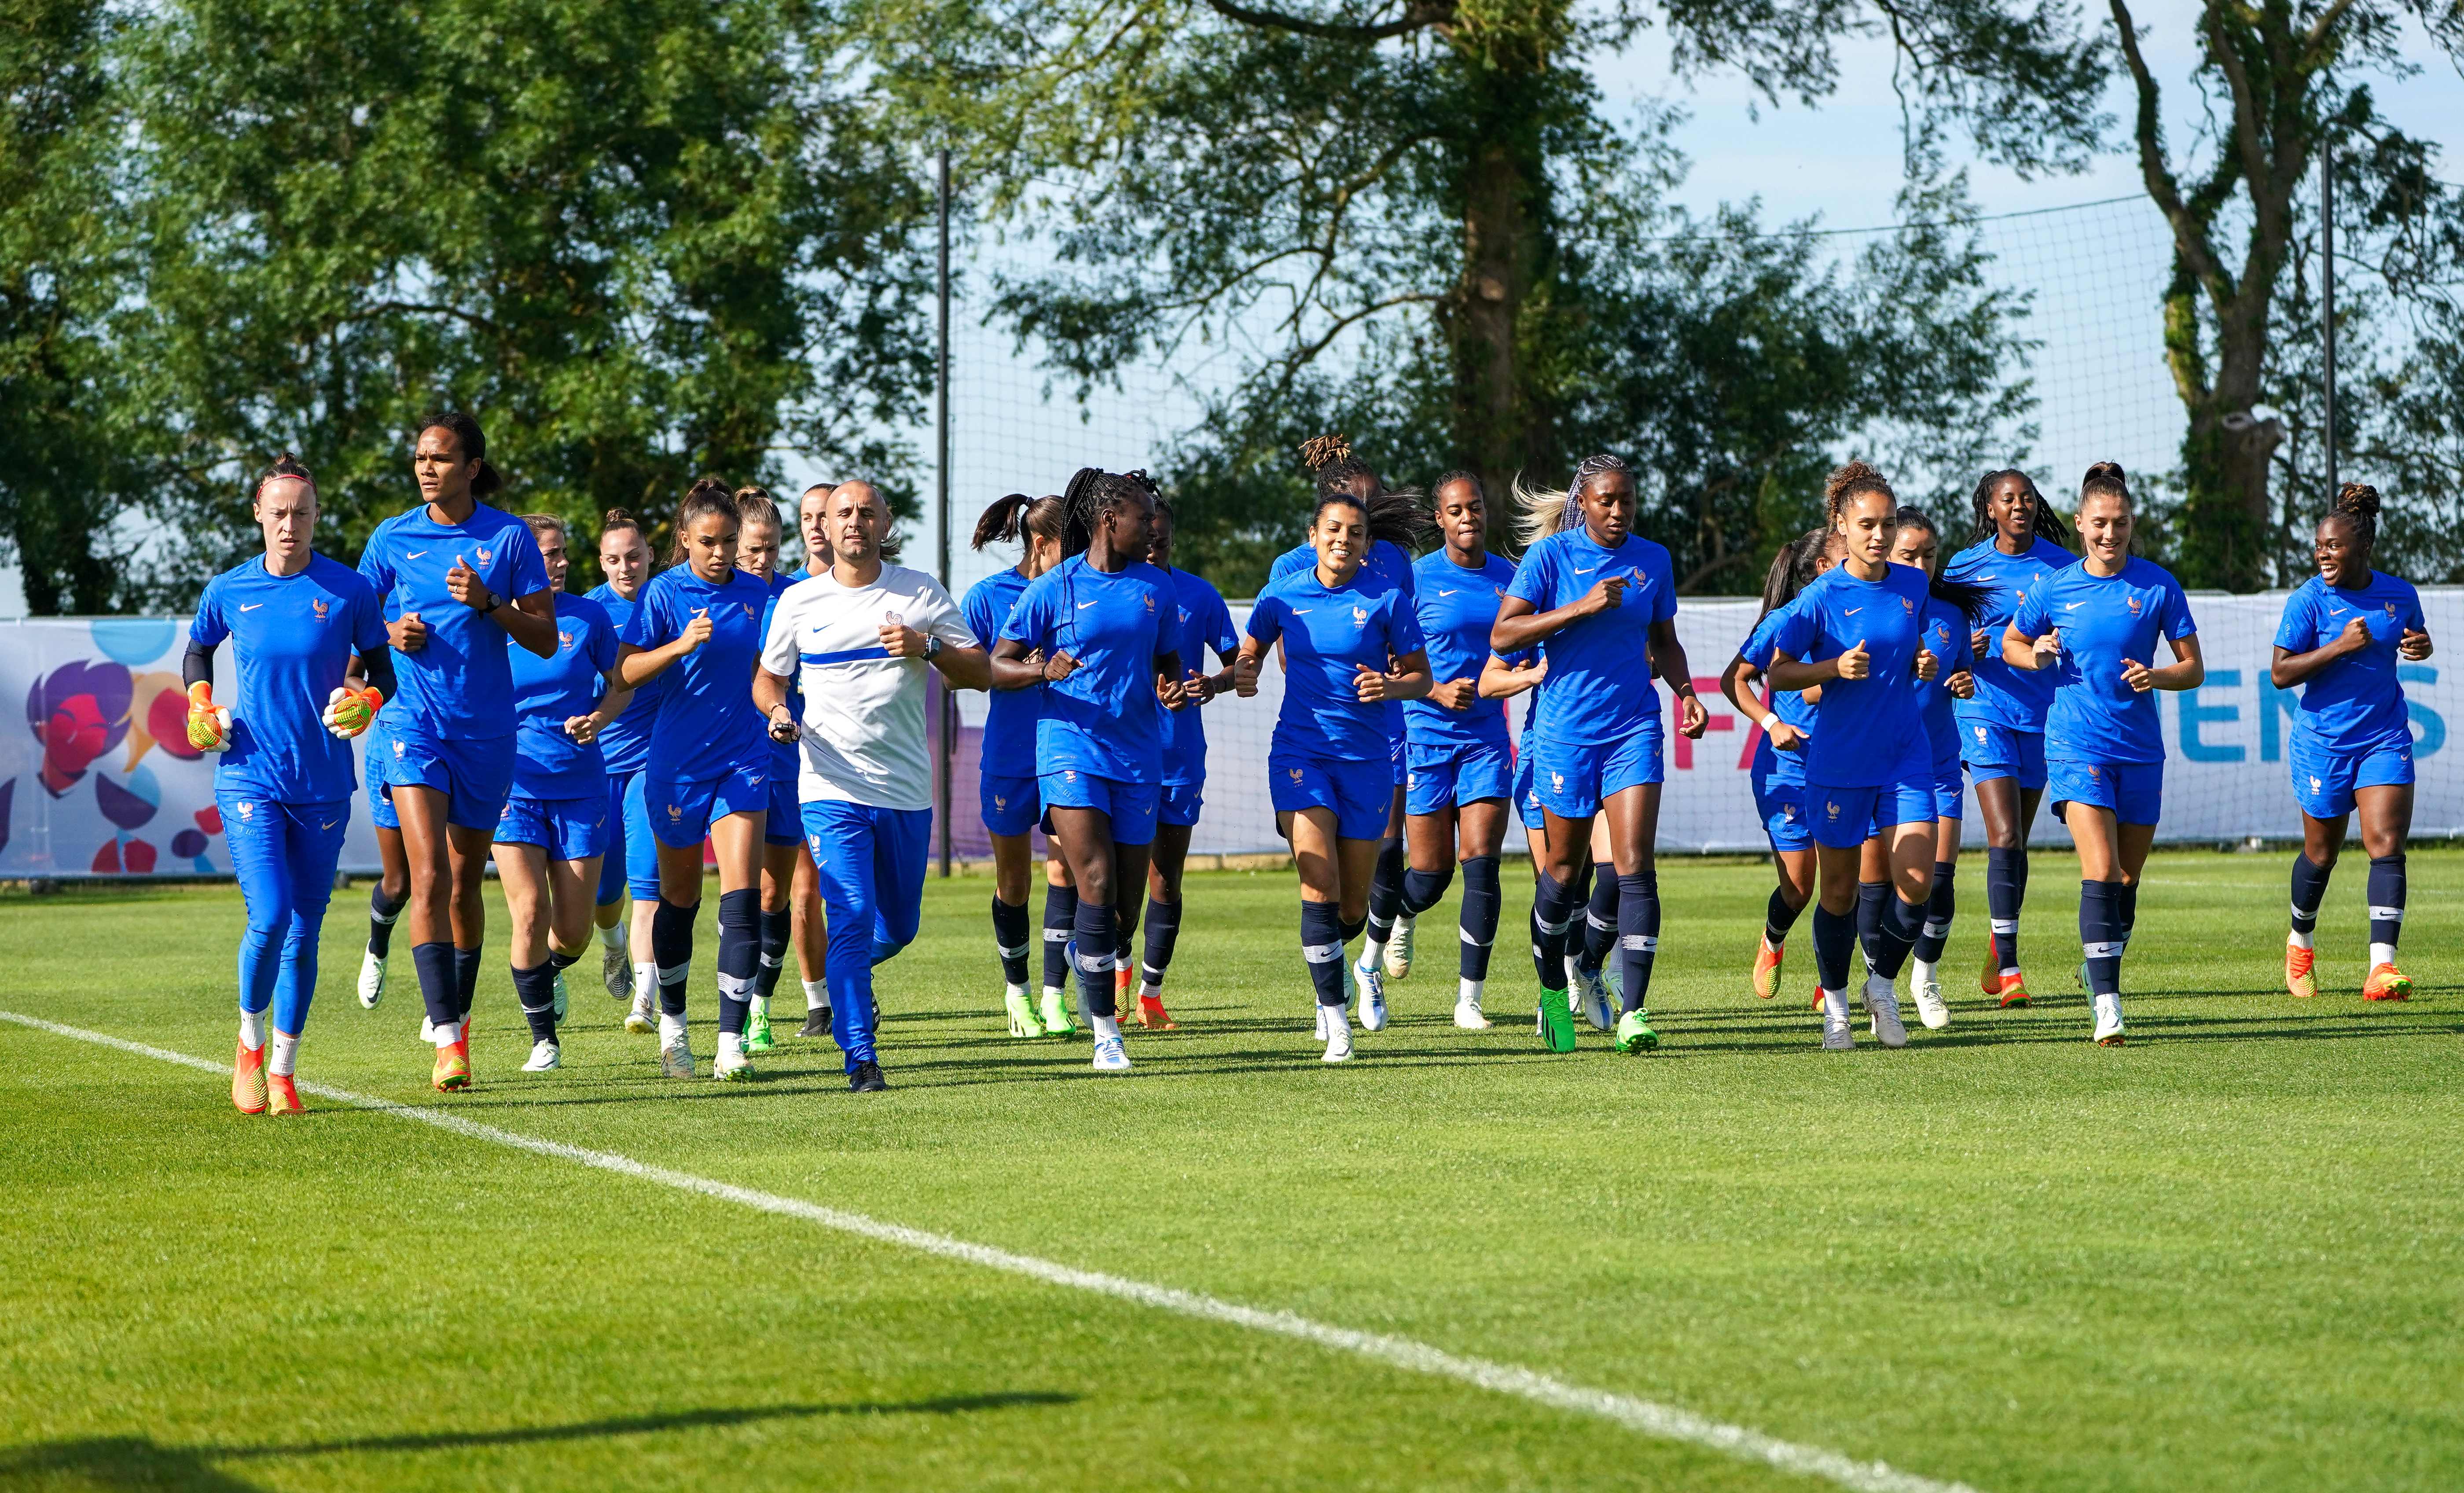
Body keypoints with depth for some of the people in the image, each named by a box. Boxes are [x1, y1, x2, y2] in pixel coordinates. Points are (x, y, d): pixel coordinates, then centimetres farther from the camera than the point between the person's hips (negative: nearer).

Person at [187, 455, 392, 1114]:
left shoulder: (349, 591, -2)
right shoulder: (229, 591, 2)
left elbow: (383, 668, 8)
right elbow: (197, 652, 20)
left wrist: (365, 701, -13)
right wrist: (201, 707, 2)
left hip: (323, 785, 1)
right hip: (249, 779, -1)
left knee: (304, 929, 5)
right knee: (269, 918, -15)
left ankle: (283, 1071, 20)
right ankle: (249, 1044, 10)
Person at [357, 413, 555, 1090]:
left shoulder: (510, 538, 0)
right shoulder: (391, 539, 2)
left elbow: (545, 640, 0)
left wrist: (488, 604, -16)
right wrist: (392, 633, -8)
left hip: (487, 730, 1)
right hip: (414, 723, -1)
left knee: (465, 883, 12)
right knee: (429, 876, -16)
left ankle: (457, 1015, 34)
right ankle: (447, 1040, -20)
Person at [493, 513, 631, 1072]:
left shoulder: (589, 617, 0)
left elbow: (621, 686, 11)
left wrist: (598, 719, -9)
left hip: (580, 787, 1)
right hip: (516, 788, -1)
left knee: (575, 930, 1)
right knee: (530, 915, -13)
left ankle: (551, 971, 39)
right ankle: (543, 1039, 4)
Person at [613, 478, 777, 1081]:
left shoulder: (756, 594, 6)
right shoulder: (664, 592, -6)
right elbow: (625, 672, -10)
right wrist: (680, 646, -23)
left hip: (743, 759, 2)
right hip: (677, 763, -2)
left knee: (743, 897, -11)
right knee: (680, 897, 10)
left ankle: (731, 1043, -12)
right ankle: (671, 1023, 30)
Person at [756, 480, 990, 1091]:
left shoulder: (921, 594, 4)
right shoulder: (798, 601, 5)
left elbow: (980, 672, 4)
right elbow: (767, 676, 15)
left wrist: (926, 647, -14)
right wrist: (776, 710, -7)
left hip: (907, 789, 2)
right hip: (833, 788, -2)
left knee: (898, 927, 13)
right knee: (853, 916, -17)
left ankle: (852, 973, 47)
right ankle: (861, 1057, -14)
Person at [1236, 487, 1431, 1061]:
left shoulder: (1388, 599, -3)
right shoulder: (1283, 595, 2)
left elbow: (1422, 678, 3)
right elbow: (1249, 653, 14)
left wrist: (1392, 686, -19)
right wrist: (1243, 673, -9)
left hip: (1366, 760, 0)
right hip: (1300, 752, 0)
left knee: (1353, 909, 7)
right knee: (1320, 886, -18)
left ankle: (1332, 961, 43)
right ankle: (1336, 1021, -12)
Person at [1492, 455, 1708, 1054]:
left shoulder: (1653, 561, 6)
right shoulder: (1550, 556, -5)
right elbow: (1502, 634, -11)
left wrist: (1687, 692, 1)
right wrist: (1581, 608, -19)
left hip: (1633, 730, 2)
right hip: (1565, 732, -2)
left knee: (1634, 865, -12)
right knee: (1565, 867, 9)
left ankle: (1632, 1012, -14)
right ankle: (1552, 988, 34)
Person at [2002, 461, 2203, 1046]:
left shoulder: (2158, 585, 0)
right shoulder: (2053, 588, 1)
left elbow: (2193, 668, 4)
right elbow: (2011, 644, 16)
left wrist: (2156, 677, -17)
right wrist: (2038, 657, -7)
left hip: (2141, 750, 2)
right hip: (2077, 746, -2)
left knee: (2127, 879, 11)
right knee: (2100, 872, -18)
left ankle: (2100, 971, 35)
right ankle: (2107, 1004, -20)